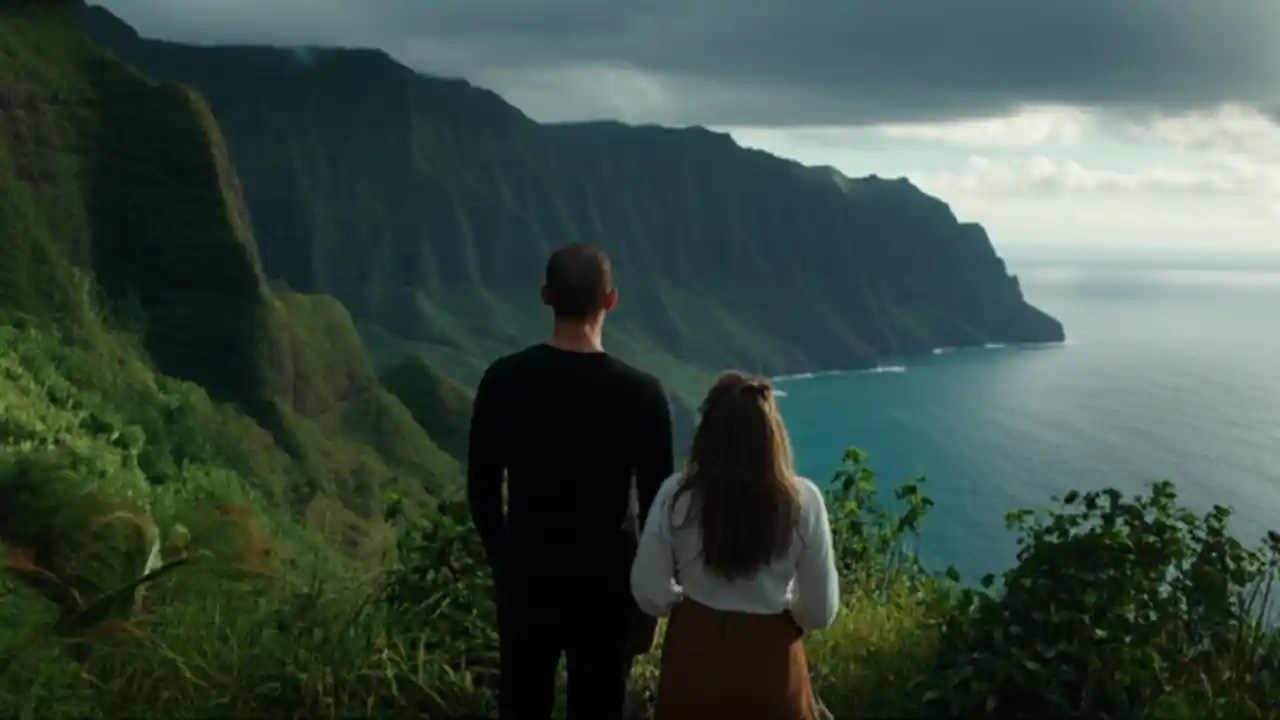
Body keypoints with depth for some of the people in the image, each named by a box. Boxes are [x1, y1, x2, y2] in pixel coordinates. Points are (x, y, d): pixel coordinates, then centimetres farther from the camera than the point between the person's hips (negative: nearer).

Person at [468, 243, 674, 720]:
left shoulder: (503, 381, -7)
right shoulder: (640, 393, -13)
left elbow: (481, 489, 1)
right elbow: (657, 505, -9)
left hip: (527, 577, 2)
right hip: (606, 583, -2)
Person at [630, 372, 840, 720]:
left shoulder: (677, 494, -13)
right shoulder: (803, 499, -14)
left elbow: (649, 592, -5)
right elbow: (820, 611, -8)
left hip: (694, 656, 1)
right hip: (770, 660, 0)